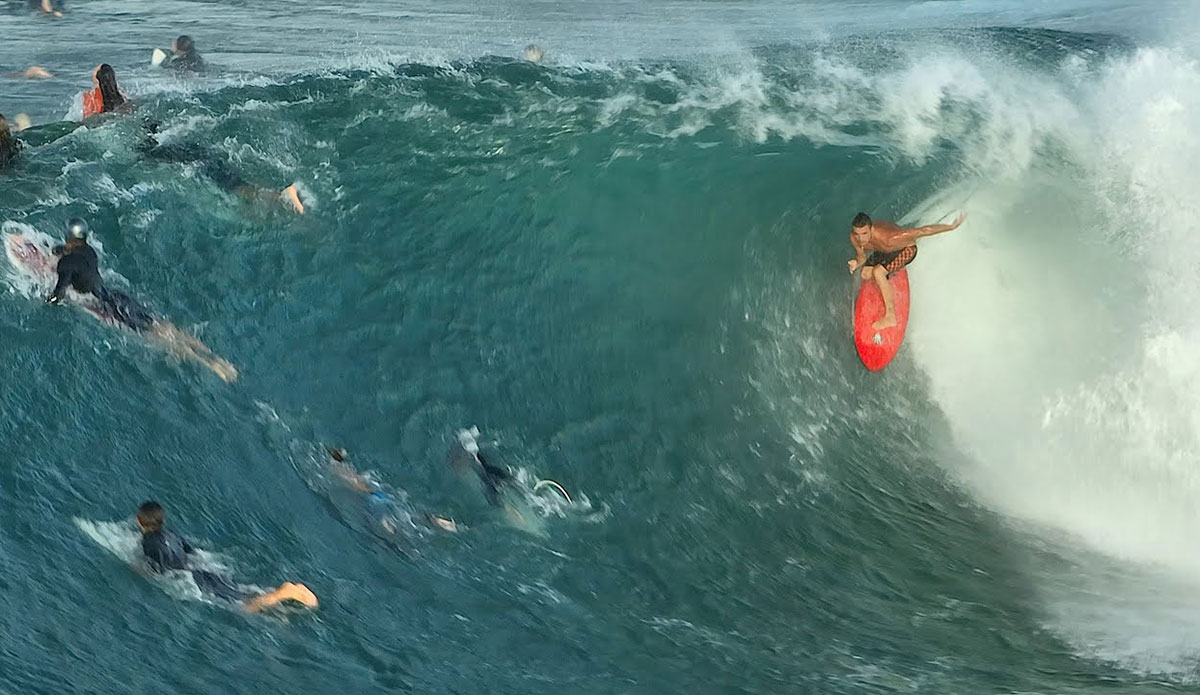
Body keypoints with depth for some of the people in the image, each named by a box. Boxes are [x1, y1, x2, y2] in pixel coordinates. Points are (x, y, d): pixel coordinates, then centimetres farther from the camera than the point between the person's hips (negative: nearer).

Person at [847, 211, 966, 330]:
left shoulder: (887, 239, -44)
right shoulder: (855, 238, -27)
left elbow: (922, 231, -37)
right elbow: (861, 256, -6)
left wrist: (951, 226, -33)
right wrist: (857, 263, -31)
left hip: (906, 249, -6)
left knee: (878, 272, -24)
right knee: (865, 276, 3)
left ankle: (890, 317, -15)